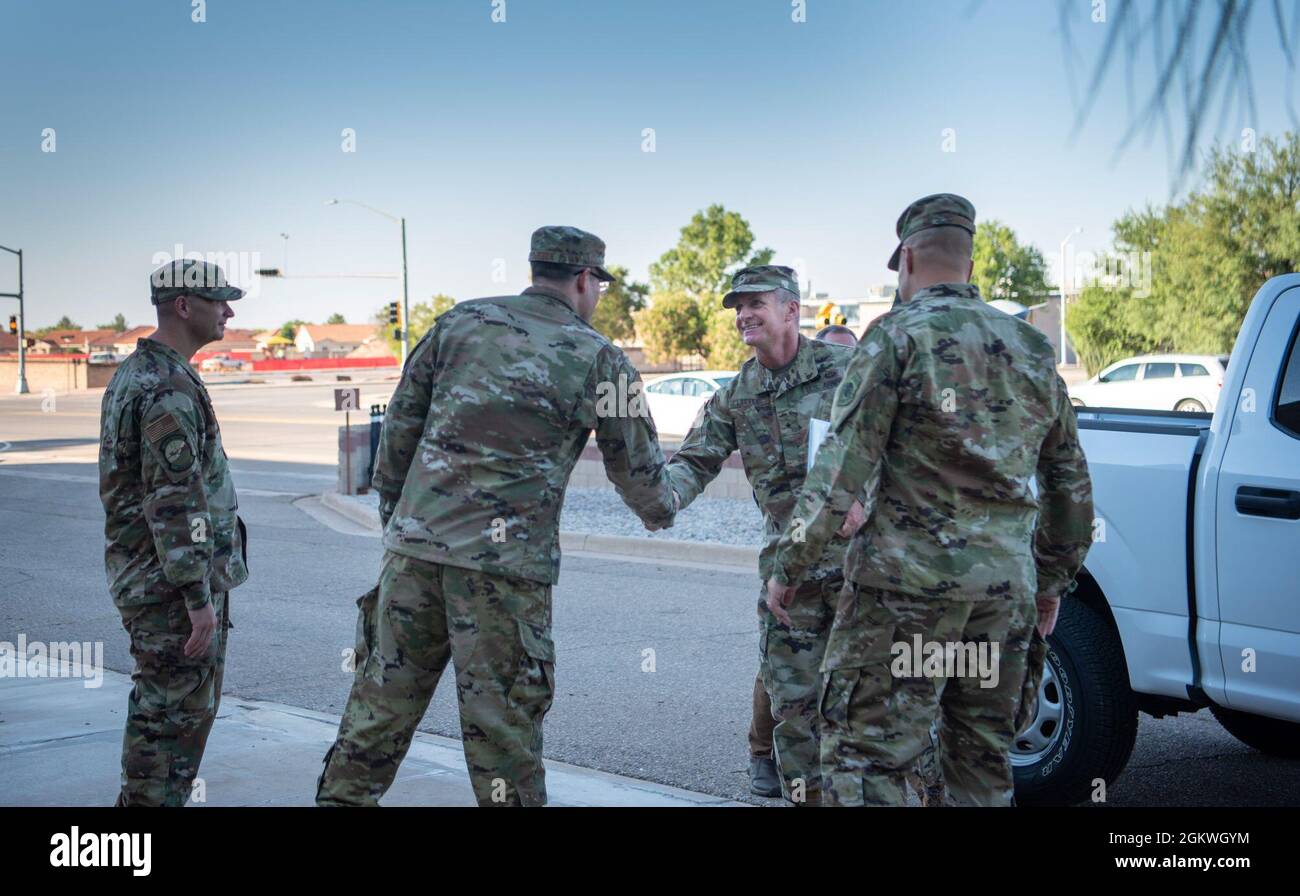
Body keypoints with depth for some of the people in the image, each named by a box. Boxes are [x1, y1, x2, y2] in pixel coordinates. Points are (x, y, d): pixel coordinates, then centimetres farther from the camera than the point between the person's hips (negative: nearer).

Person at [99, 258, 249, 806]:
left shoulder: (133, 373, 14)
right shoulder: (170, 389, -20)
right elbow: (174, 502, -24)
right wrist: (199, 597, -22)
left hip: (141, 574, 10)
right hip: (175, 582, -10)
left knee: (163, 710, 17)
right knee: (176, 714, -3)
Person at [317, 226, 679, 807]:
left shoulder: (460, 322, 9)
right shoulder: (599, 358, 1)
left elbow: (400, 427, 11)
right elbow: (635, 464, 12)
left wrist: (392, 515, 21)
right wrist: (660, 513, 32)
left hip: (415, 546, 4)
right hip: (506, 563, -3)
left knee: (380, 702, 13)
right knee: (502, 727, 4)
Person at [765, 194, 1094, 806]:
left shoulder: (898, 335, -6)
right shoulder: (1030, 349, 13)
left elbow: (842, 468, -12)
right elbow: (1070, 480, 19)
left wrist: (788, 566, -4)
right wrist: (1054, 579, 29)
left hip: (909, 578, -6)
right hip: (1007, 583, 6)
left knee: (864, 753, -2)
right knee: (982, 761, 14)